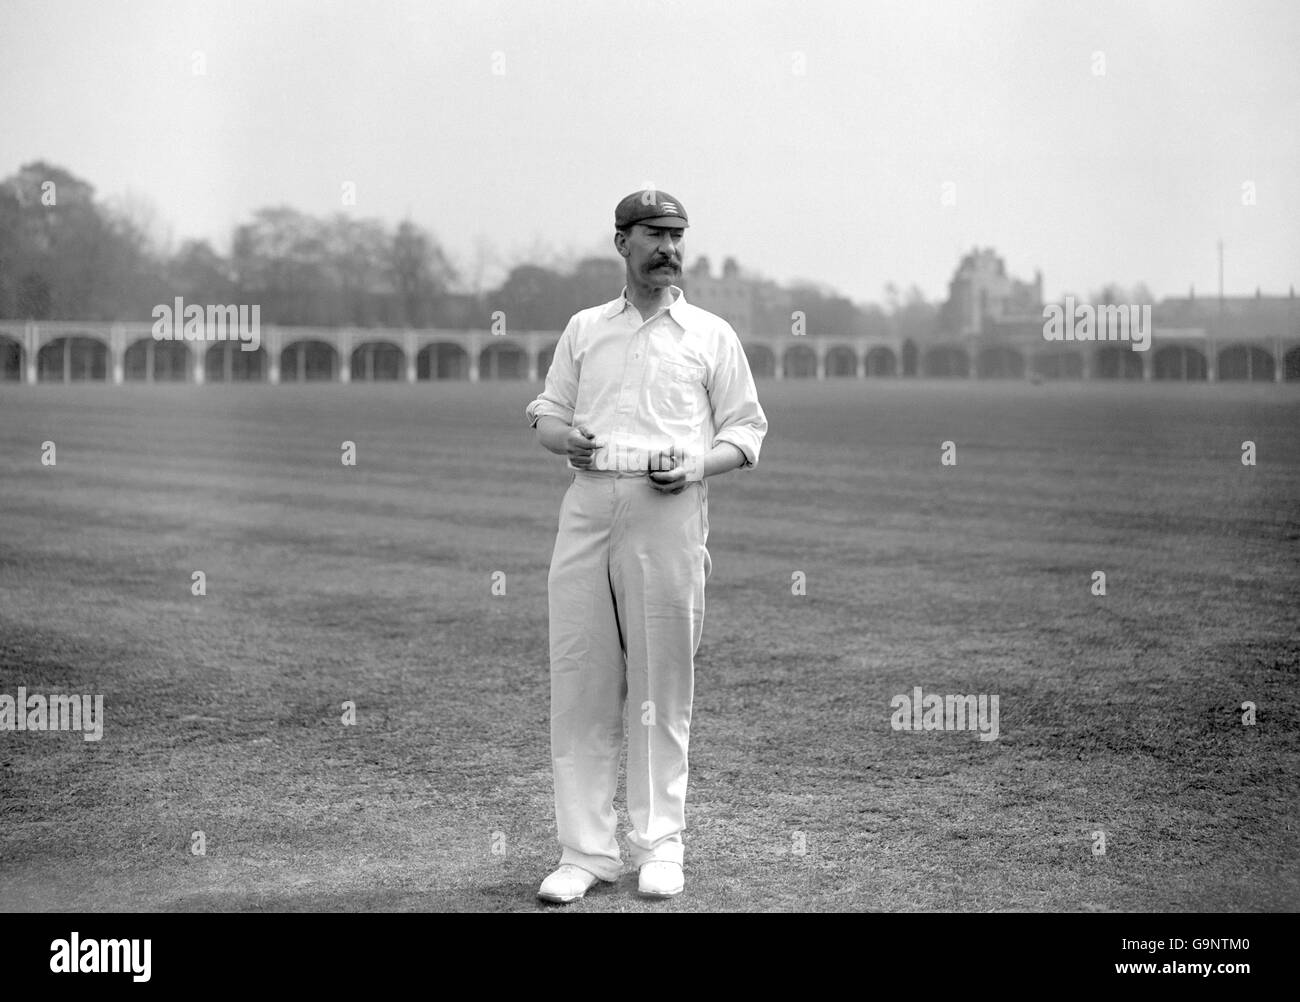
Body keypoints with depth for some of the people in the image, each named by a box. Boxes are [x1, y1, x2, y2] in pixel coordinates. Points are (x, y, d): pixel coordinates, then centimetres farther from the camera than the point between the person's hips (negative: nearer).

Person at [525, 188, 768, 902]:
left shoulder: (711, 334, 12)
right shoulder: (584, 330, 19)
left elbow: (747, 429, 10)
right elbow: (545, 412, 20)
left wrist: (698, 465, -9)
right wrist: (565, 438, -3)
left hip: (669, 514, -2)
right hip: (586, 508, 2)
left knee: (662, 683, -1)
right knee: (579, 680, -1)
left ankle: (658, 847, 7)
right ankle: (586, 850, 4)